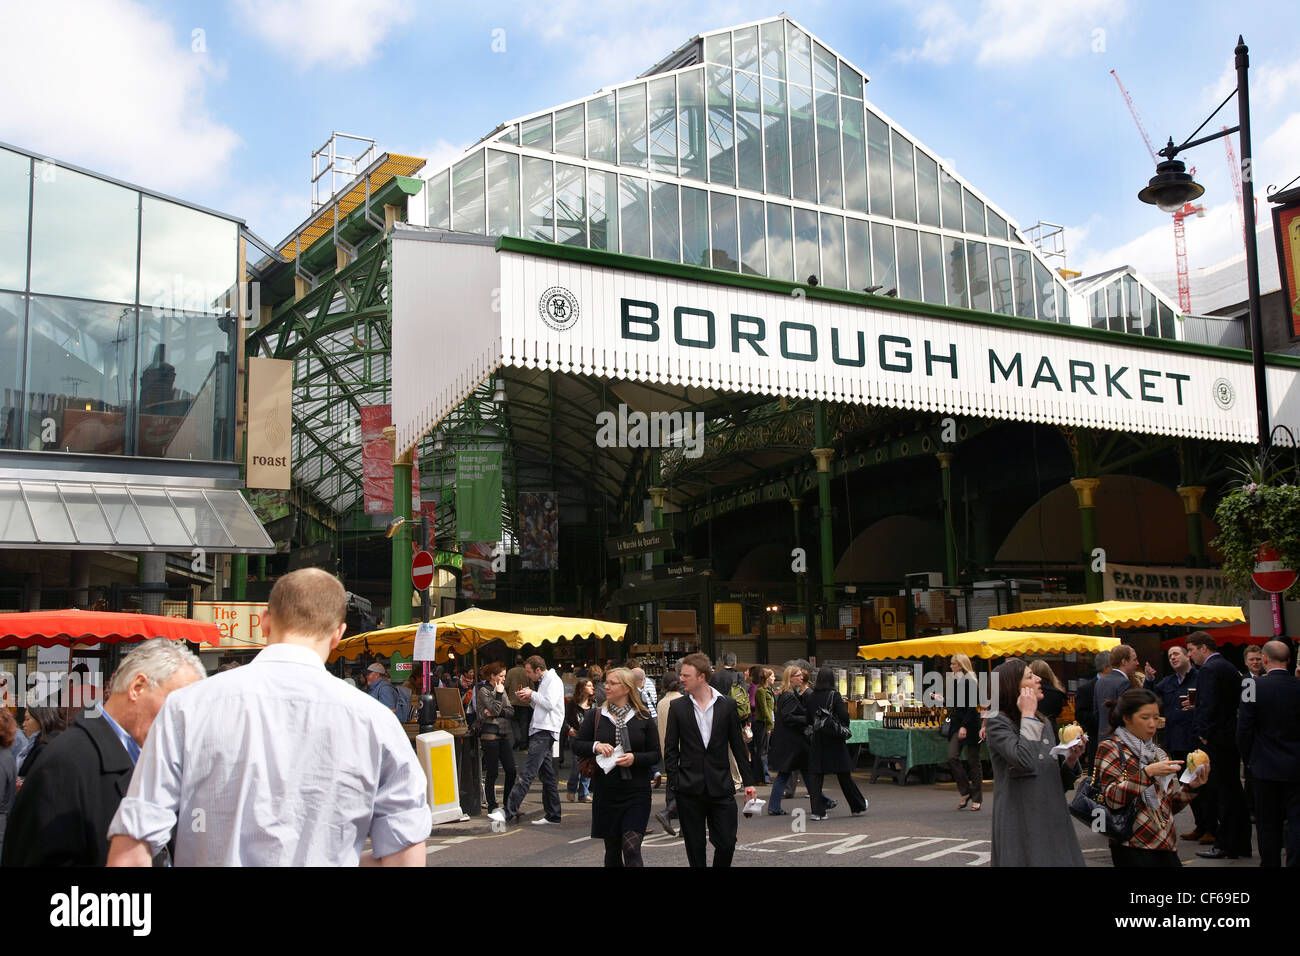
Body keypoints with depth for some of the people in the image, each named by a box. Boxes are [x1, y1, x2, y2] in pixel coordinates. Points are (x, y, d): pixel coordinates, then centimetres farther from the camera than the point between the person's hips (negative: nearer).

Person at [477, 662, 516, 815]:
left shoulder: (501, 689, 16)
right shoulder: (483, 690, -5)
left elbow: (511, 711, 6)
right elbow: (495, 709, -16)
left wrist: (497, 712, -9)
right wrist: (499, 694, -9)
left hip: (503, 734, 7)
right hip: (490, 734, -7)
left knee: (511, 770, 3)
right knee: (491, 772, -1)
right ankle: (492, 806, 8)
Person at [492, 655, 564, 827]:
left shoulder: (553, 680, -7)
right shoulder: (543, 682, 22)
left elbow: (550, 704, -19)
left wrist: (532, 694, -8)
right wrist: (529, 700, 10)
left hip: (545, 732, -11)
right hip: (540, 731, 11)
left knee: (527, 773, -15)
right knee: (547, 775, 11)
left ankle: (509, 812, -22)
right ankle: (553, 814, 15)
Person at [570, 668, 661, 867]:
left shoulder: (643, 718, 1)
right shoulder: (595, 715, 5)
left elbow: (656, 754, 2)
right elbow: (576, 745, 6)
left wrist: (635, 758, -16)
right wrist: (595, 746, -13)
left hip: (636, 792, -2)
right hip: (605, 792, 2)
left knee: (631, 847, -14)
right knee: (612, 849, 11)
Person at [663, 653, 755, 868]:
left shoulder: (727, 705, 2)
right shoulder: (678, 707, 2)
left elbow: (738, 745, 6)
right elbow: (670, 749, 4)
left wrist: (748, 780, 4)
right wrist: (674, 782, -3)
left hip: (720, 787, 0)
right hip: (689, 789, 0)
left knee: (727, 842, 0)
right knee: (695, 847, 5)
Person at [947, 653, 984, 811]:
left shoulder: (970, 682, -11)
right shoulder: (955, 681, 13)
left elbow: (972, 707, -17)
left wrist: (965, 726, -21)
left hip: (970, 725, -7)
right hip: (957, 724, 7)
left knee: (973, 761, 0)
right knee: (952, 758, -6)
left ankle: (977, 798, 9)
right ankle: (966, 792, 5)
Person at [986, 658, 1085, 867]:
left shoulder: (1042, 723, 14)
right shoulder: (997, 721, -8)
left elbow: (1059, 777, 18)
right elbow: (1025, 761, -26)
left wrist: (1071, 759, -3)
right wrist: (1028, 715, -15)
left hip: (1053, 823, 7)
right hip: (1020, 824, -7)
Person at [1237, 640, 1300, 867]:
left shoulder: (1255, 686, -14)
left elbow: (1244, 728, -11)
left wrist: (1248, 759, 4)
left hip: (1266, 765, -1)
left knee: (1268, 823, 10)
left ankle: (1270, 862, 19)